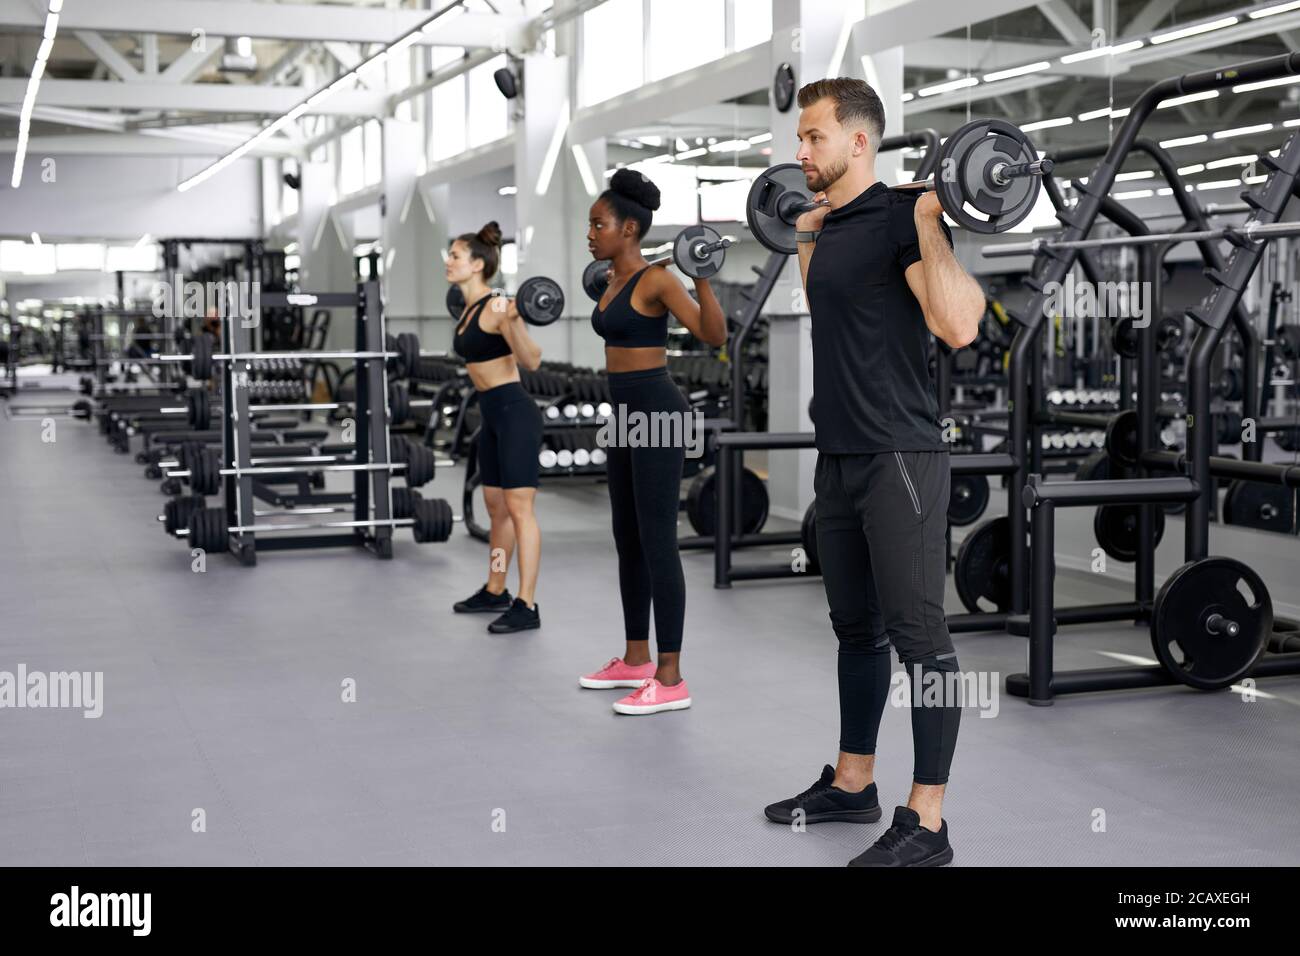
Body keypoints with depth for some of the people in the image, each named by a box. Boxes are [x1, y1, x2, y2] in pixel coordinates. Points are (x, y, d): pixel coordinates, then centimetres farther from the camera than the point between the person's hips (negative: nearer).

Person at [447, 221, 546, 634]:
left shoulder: (496, 307, -15)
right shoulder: (470, 310, 11)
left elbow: (532, 359, -23)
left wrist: (513, 321, -37)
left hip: (515, 412, -10)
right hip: (492, 414, 10)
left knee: (519, 509, -8)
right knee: (496, 507, 18)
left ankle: (527, 607, -6)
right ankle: (495, 592, 31)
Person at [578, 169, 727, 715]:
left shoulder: (657, 279, -13)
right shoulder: (617, 281, 13)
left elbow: (714, 335, -22)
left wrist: (702, 278, -30)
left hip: (657, 413, -10)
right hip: (626, 415, 10)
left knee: (657, 544, -7)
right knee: (628, 541, 14)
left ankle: (671, 681, -2)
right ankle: (635, 661, 25)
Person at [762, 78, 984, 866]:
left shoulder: (901, 218, -13)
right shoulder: (834, 225, 14)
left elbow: (958, 326, -26)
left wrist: (931, 223, -25)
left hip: (900, 459, -9)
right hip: (840, 456, 9)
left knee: (917, 633, -4)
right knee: (856, 627, 17)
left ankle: (926, 825, 2)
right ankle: (853, 784, 30)